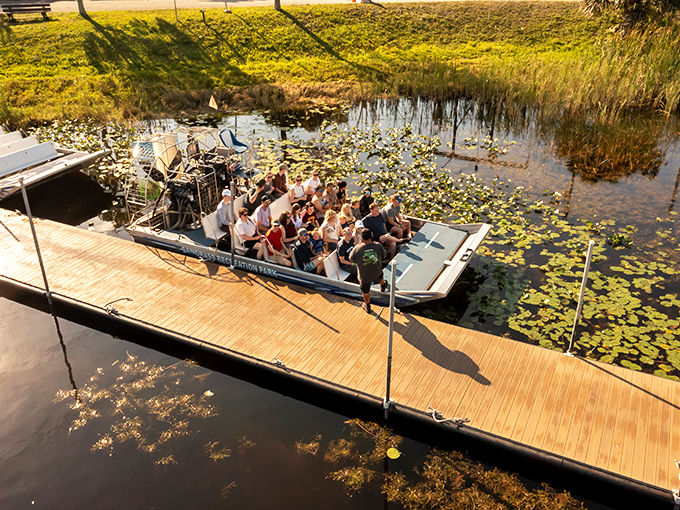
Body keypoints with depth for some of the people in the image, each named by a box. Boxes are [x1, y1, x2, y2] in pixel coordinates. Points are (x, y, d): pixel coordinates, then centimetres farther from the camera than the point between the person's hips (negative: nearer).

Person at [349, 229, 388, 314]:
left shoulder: (357, 249, -29)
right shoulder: (378, 246, -24)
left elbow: (351, 260, -9)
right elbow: (383, 255, -1)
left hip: (364, 276, -1)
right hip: (377, 272, 2)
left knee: (365, 292, 25)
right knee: (380, 277, 39)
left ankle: (367, 307, 47)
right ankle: (383, 286, 70)